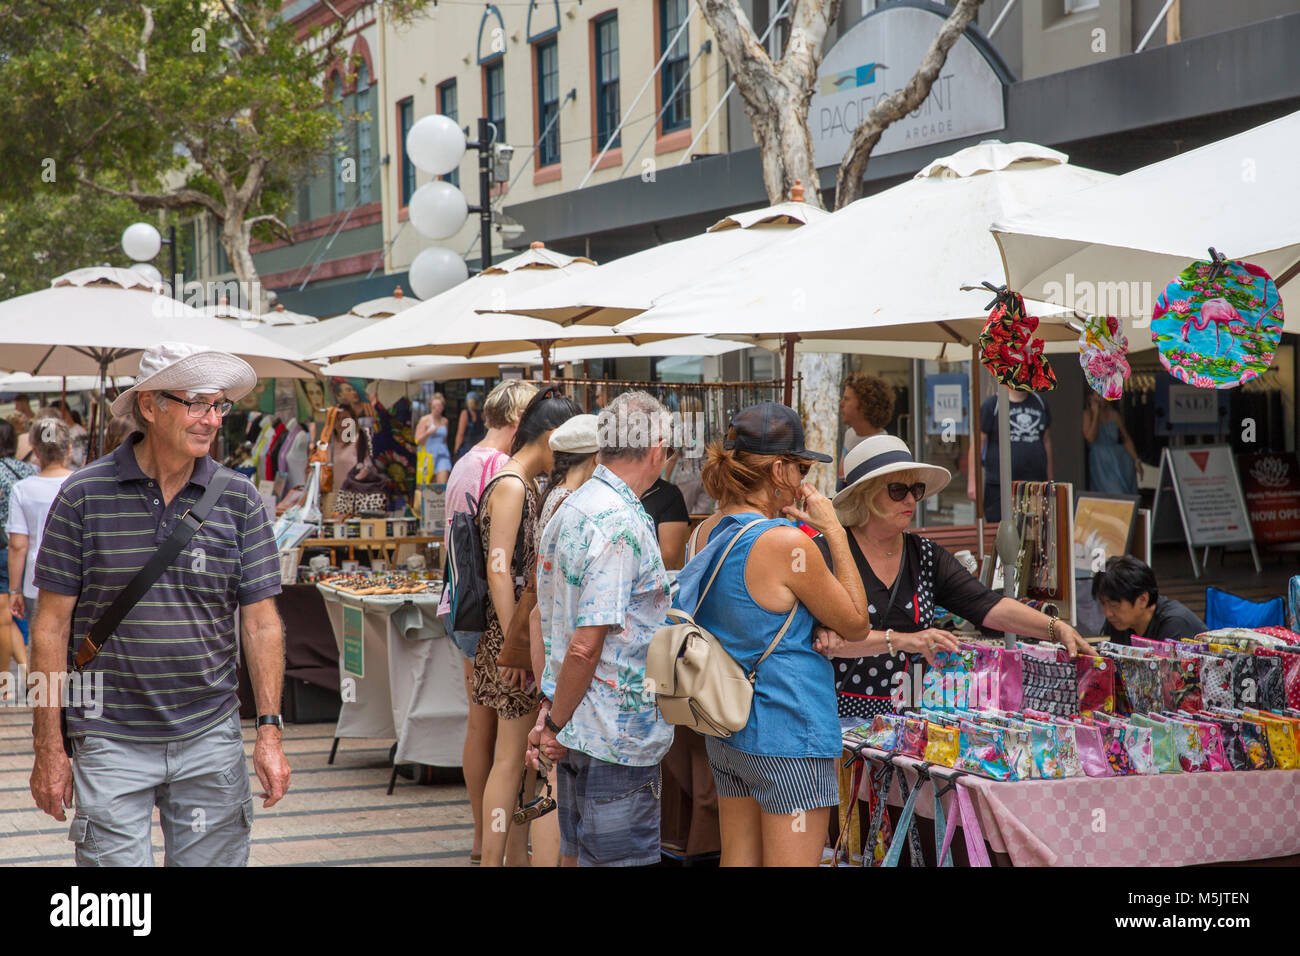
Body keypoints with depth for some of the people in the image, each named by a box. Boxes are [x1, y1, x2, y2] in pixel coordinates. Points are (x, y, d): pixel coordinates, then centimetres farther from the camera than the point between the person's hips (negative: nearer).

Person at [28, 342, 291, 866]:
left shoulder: (239, 499, 3)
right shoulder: (84, 495, -4)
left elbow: (261, 622, 5)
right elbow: (52, 625, -2)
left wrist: (269, 730, -3)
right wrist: (49, 747, -4)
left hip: (211, 738, 2)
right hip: (111, 740, -2)